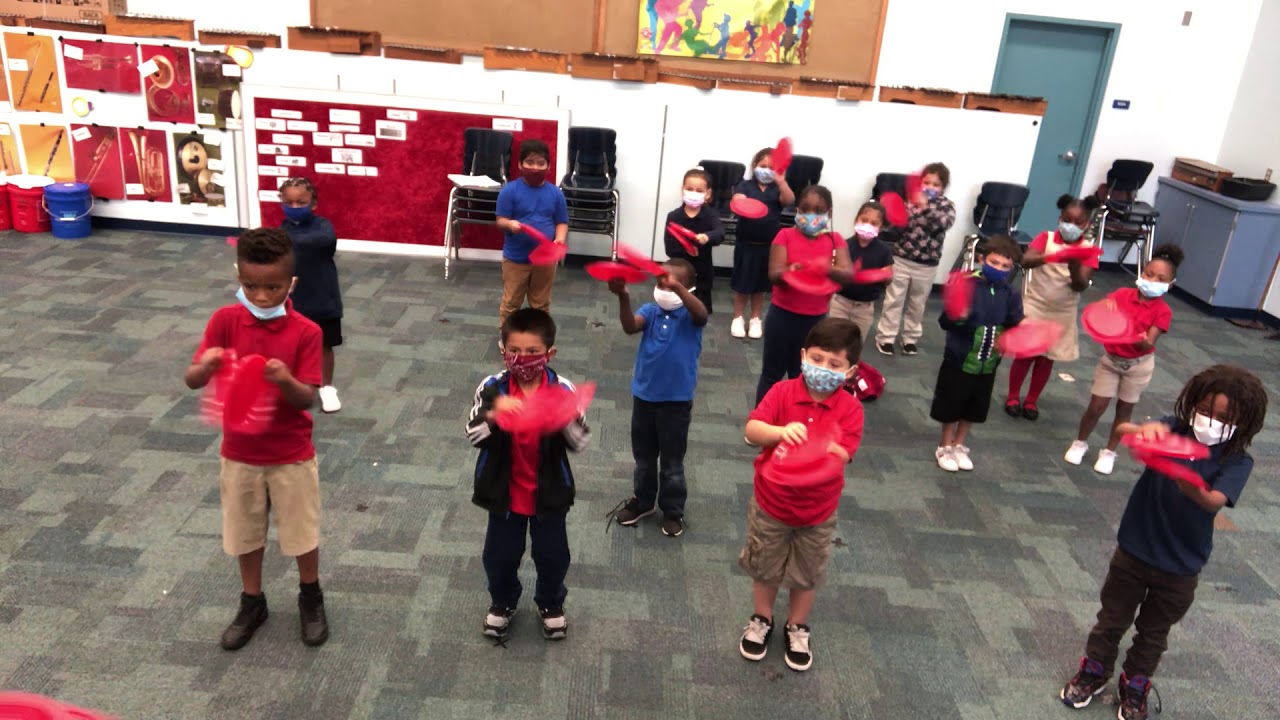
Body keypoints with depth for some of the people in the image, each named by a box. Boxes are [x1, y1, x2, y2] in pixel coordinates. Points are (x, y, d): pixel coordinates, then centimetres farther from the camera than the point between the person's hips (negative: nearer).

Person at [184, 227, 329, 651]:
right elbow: (191, 381, -12)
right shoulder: (225, 320, -9)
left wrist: (286, 381, -37)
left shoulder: (306, 332, -15)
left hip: (291, 455, -2)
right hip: (240, 452, 2)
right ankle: (252, 603, 40)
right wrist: (205, 366, -35)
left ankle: (311, 598, 38)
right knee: (245, 534, 18)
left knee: (302, 532, 13)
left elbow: (307, 399, -16)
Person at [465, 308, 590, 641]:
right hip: (504, 493, 1)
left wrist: (568, 419, -35)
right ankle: (502, 602, 47)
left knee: (552, 555, 17)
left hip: (549, 493, 0)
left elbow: (581, 443, -15)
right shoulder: (491, 388, -14)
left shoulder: (563, 390, -15)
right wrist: (493, 413, -36)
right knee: (499, 554, 18)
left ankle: (551, 603, 45)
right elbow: (473, 436, -18)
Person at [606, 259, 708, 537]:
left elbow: (701, 314, -35)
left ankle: (673, 511, 29)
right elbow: (630, 326, -24)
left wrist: (677, 287, -48)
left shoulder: (689, 314, -10)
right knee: (643, 456, 20)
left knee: (672, 461, 11)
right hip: (644, 395, 3)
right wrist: (623, 298, -42)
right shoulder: (650, 310, -4)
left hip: (677, 400, -3)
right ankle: (642, 501, 40)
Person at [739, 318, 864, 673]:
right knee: (764, 567, 20)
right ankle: (761, 620, 45)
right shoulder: (783, 392, -15)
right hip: (771, 502, 0)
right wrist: (781, 431, -43)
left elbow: (842, 455, -21)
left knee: (808, 574, 19)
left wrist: (825, 449, -42)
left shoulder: (850, 408, -14)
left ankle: (798, 628, 44)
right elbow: (752, 429, -25)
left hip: (817, 510, 0)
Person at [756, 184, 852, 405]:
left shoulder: (835, 240, 0)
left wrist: (830, 269, -34)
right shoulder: (786, 235, -5)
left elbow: (849, 274, -13)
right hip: (782, 315, -1)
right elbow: (773, 274, -14)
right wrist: (789, 271, -37)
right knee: (772, 373, 10)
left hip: (815, 319, 2)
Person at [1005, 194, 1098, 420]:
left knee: (1047, 358, 11)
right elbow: (1025, 261, -25)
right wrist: (1048, 257, -43)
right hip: (1035, 306, -2)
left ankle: (1032, 399, 27)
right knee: (1025, 353, 4)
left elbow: (1081, 286, -14)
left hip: (1063, 313, 2)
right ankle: (1013, 396, 23)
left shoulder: (1088, 249, -5)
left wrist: (1074, 267, -33)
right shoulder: (1046, 238, -7)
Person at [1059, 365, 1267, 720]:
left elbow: (1216, 501, -32)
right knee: (1112, 619, 18)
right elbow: (1123, 430, -28)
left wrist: (1195, 492, -55)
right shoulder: (1172, 429, -11)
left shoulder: (1237, 461, -14)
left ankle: (1134, 689, 41)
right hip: (1134, 549, 0)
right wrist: (1144, 429, -52)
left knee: (1153, 632, 19)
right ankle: (1094, 672, 40)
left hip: (1179, 567, 0)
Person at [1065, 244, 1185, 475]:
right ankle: (1080, 443, 25)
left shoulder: (1163, 311, -14)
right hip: (1110, 359, 1)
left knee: (1124, 409, 12)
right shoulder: (1122, 294, -8)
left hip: (1139, 365, -1)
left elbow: (1148, 344, -21)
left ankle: (1109, 452, 28)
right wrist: (1104, 308, -36)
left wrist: (1141, 339, -44)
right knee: (1096, 406, 2)